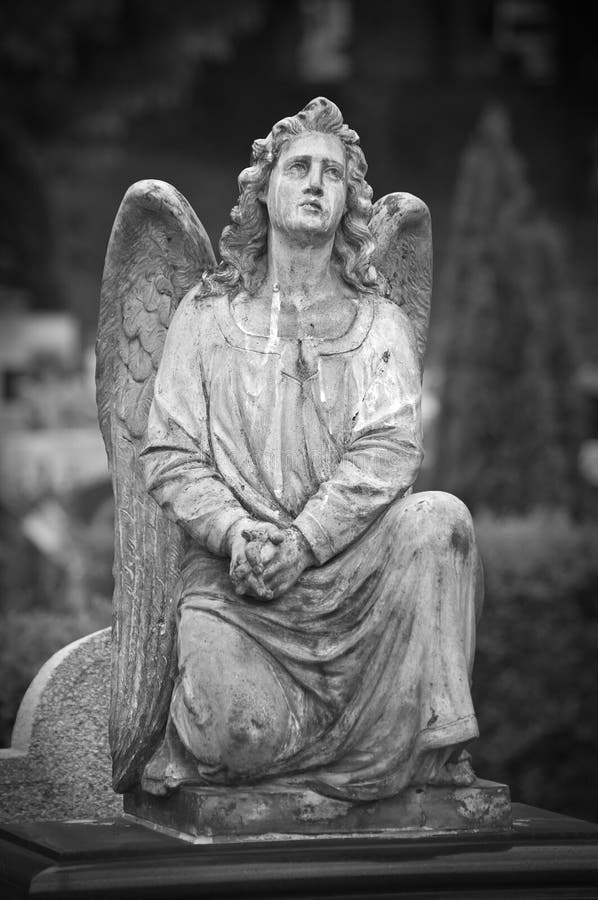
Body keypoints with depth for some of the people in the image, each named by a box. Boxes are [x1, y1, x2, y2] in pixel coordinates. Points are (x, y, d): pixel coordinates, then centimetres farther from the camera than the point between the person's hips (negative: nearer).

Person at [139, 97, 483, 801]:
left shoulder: (379, 323, 12)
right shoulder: (205, 316, 12)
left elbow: (389, 450, -4)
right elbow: (168, 455, 4)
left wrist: (303, 540, -19)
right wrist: (235, 531, -16)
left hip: (350, 563, 1)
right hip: (230, 571, -1)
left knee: (438, 519, -30)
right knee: (244, 732, -27)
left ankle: (427, 743, -19)